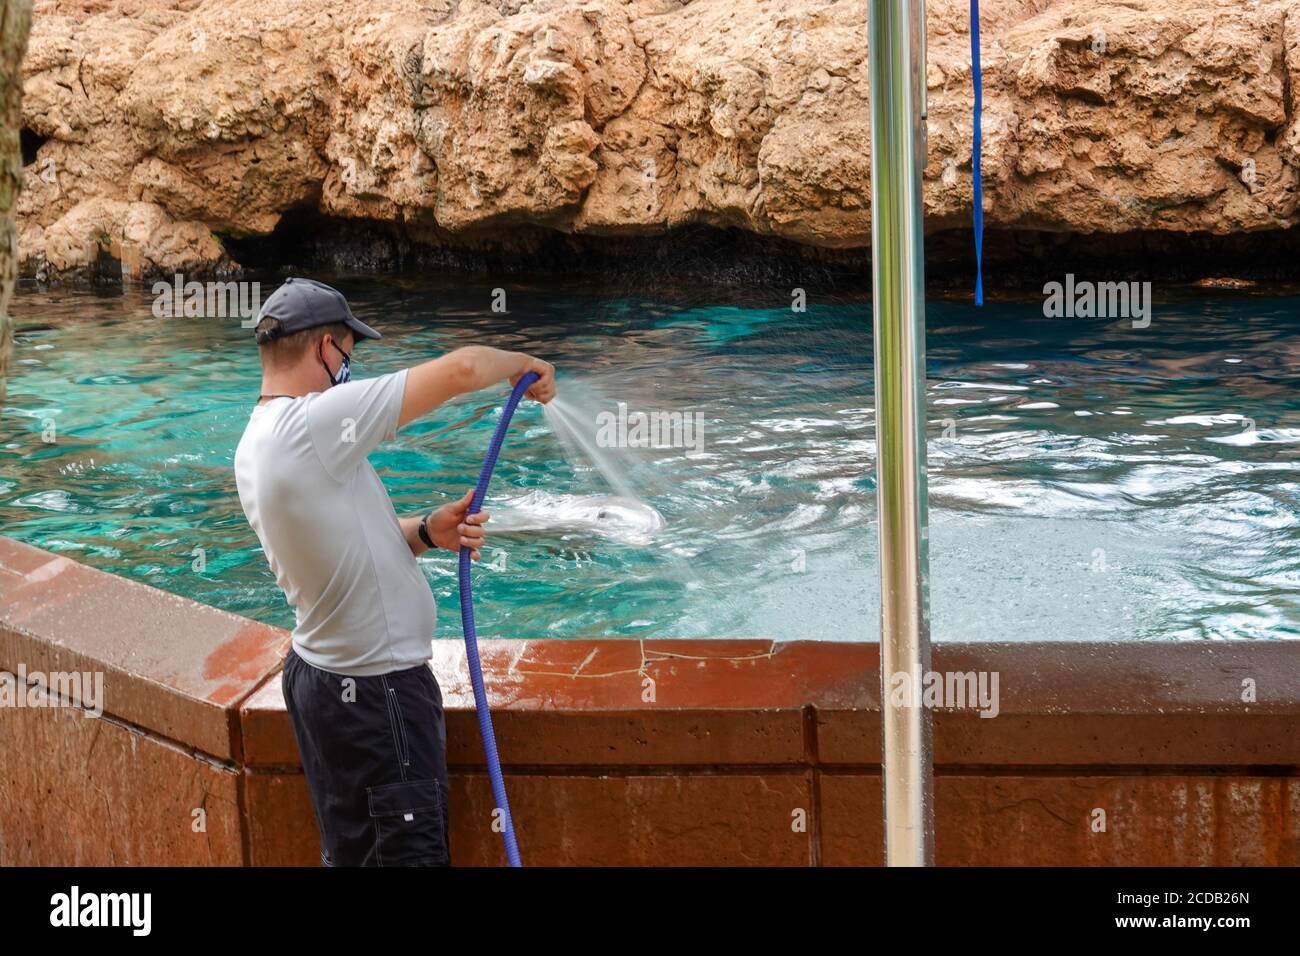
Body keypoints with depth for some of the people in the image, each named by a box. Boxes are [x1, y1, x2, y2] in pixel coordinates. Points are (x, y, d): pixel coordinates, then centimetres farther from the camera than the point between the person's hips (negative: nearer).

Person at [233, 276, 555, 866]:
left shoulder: (256, 443, 7)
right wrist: (524, 364, -4)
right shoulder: (315, 422, -23)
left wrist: (427, 532, -3)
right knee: (412, 850, 0)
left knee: (349, 847, 18)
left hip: (317, 677, 10)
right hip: (377, 692, -10)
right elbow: (461, 369, -24)